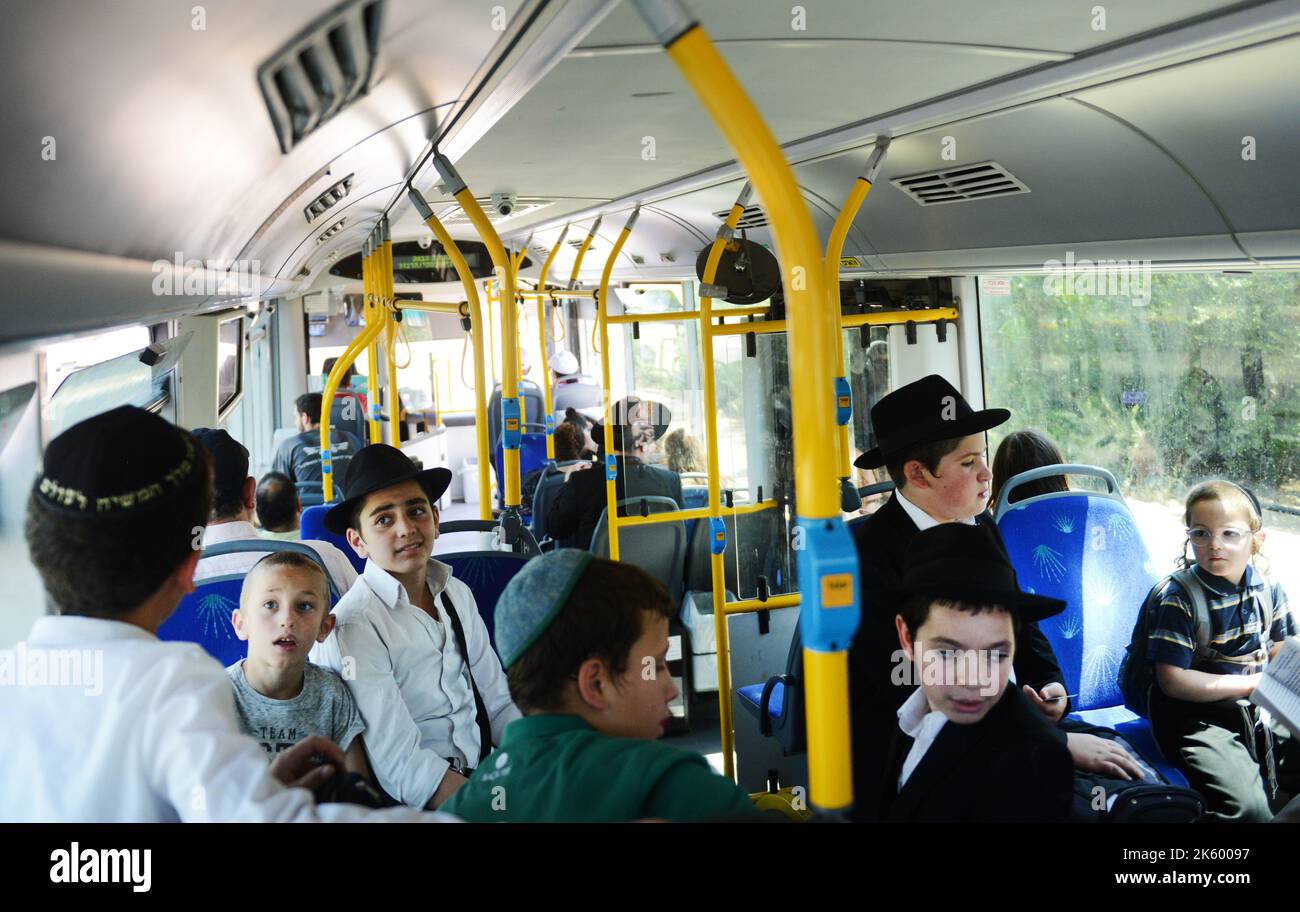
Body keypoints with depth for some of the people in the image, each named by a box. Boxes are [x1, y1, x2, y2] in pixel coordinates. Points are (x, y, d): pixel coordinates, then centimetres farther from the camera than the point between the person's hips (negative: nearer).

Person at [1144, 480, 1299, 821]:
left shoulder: (1269, 590, 5)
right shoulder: (1180, 597, -13)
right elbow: (1173, 681, -17)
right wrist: (1255, 683, -14)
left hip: (1257, 712, 6)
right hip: (1196, 718, -6)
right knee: (1248, 808, -27)